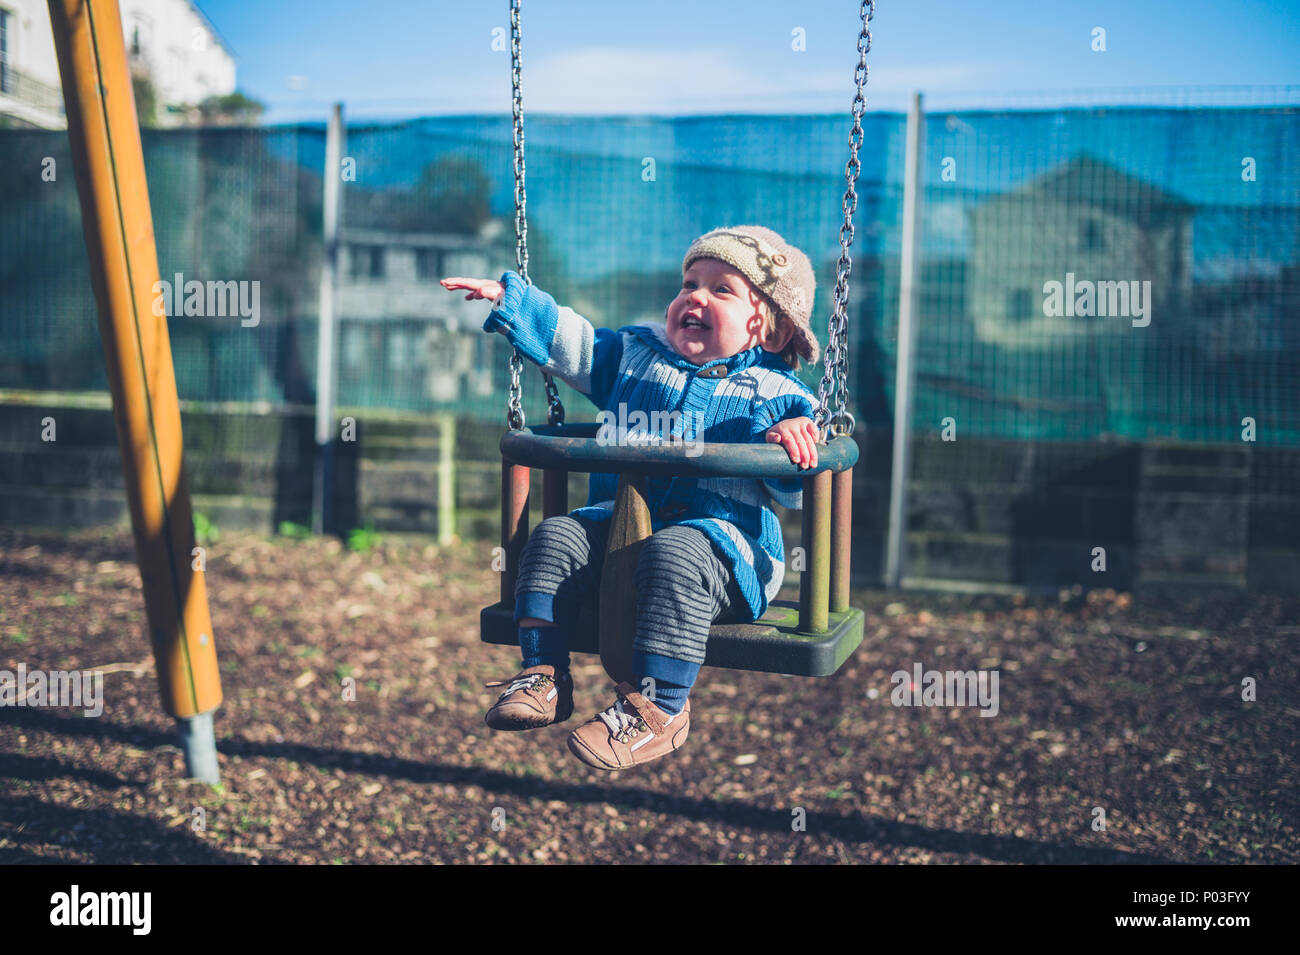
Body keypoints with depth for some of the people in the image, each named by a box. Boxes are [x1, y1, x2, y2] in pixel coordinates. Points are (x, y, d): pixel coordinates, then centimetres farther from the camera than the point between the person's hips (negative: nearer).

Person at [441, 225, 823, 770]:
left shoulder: (775, 394, 5)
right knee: (557, 537, -17)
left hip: (723, 536, -5)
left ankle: (660, 708, -31)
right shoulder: (636, 354, 18)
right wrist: (510, 298, 11)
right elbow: (568, 339, 20)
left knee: (674, 554, -36)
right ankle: (543, 675, -14)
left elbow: (793, 488, -3)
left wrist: (786, 437, -25)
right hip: (620, 520, 5)